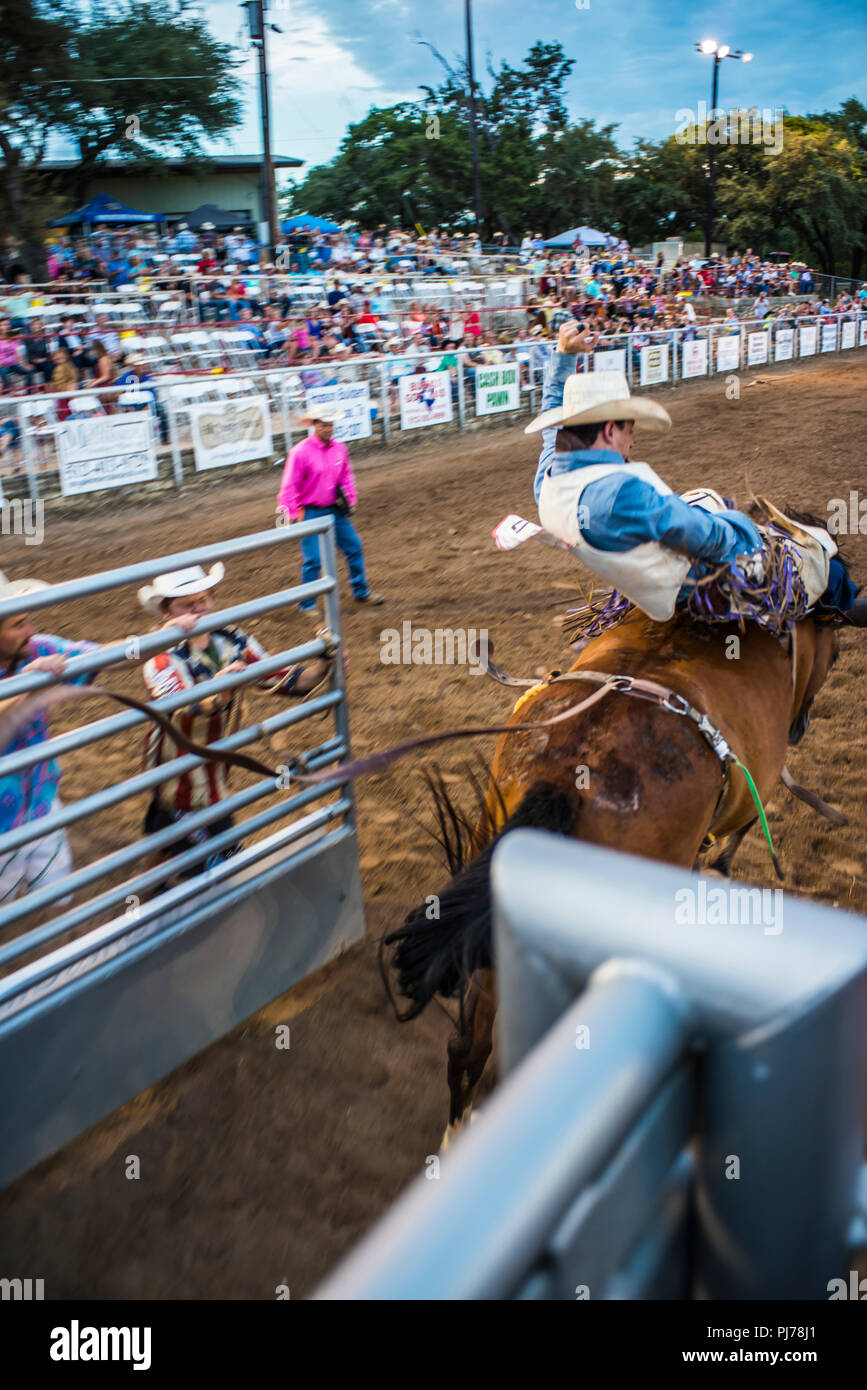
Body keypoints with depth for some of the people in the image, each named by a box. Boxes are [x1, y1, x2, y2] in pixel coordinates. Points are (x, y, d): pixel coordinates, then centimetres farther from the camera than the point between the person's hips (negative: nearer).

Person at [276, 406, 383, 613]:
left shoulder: (340, 448, 1)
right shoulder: (300, 452, -16)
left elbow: (346, 476, 17)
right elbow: (289, 486, -13)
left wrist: (351, 500, 11)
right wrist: (295, 514, -15)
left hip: (335, 510, 6)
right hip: (311, 512, -6)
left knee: (354, 547, 12)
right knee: (313, 559, -5)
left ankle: (361, 592, 30)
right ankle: (307, 605, 9)